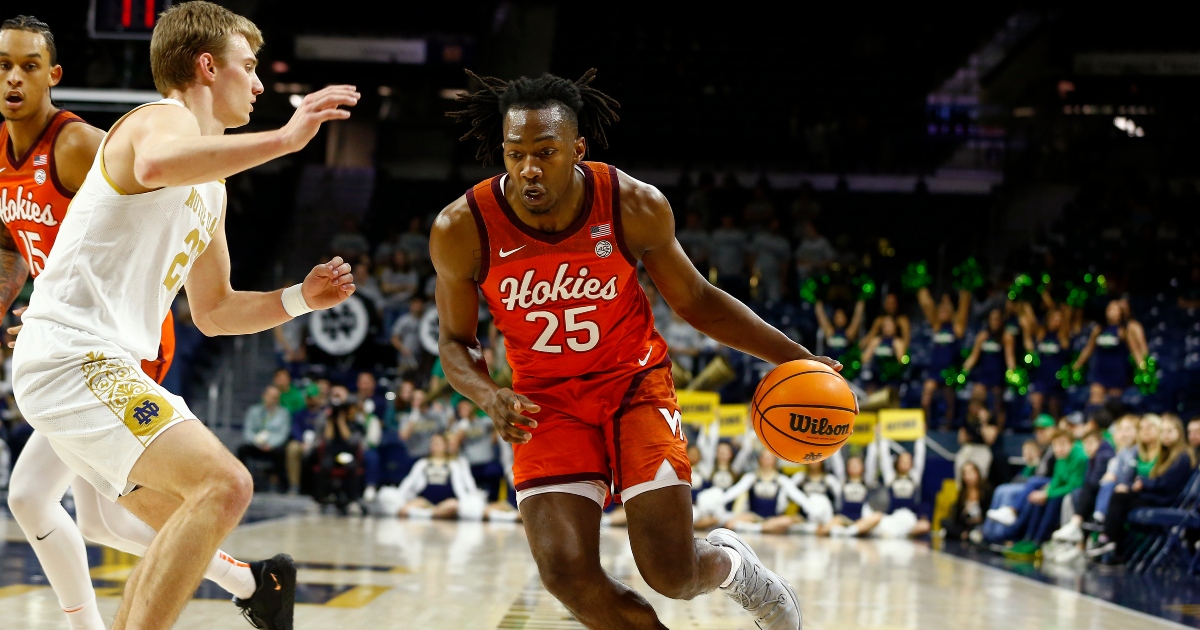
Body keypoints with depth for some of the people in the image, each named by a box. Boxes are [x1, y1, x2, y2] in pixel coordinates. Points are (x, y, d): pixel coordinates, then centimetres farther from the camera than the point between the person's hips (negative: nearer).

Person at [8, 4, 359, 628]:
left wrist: (299, 298, 13)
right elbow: (155, 164, -36)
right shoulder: (166, 118, -7)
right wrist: (284, 138, -37)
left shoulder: (210, 185, 22)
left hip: (103, 364, 11)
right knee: (223, 484, -23)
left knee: (190, 525, 20)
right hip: (73, 356, -11)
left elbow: (214, 311, 28)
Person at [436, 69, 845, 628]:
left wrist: (796, 358, -6)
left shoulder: (636, 207, -18)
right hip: (547, 401, 1)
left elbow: (695, 300, 0)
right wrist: (490, 398, -23)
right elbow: (456, 341, -1)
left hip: (636, 383, -1)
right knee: (567, 574, -16)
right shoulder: (462, 229, -19)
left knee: (673, 574, -10)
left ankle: (731, 563, 29)